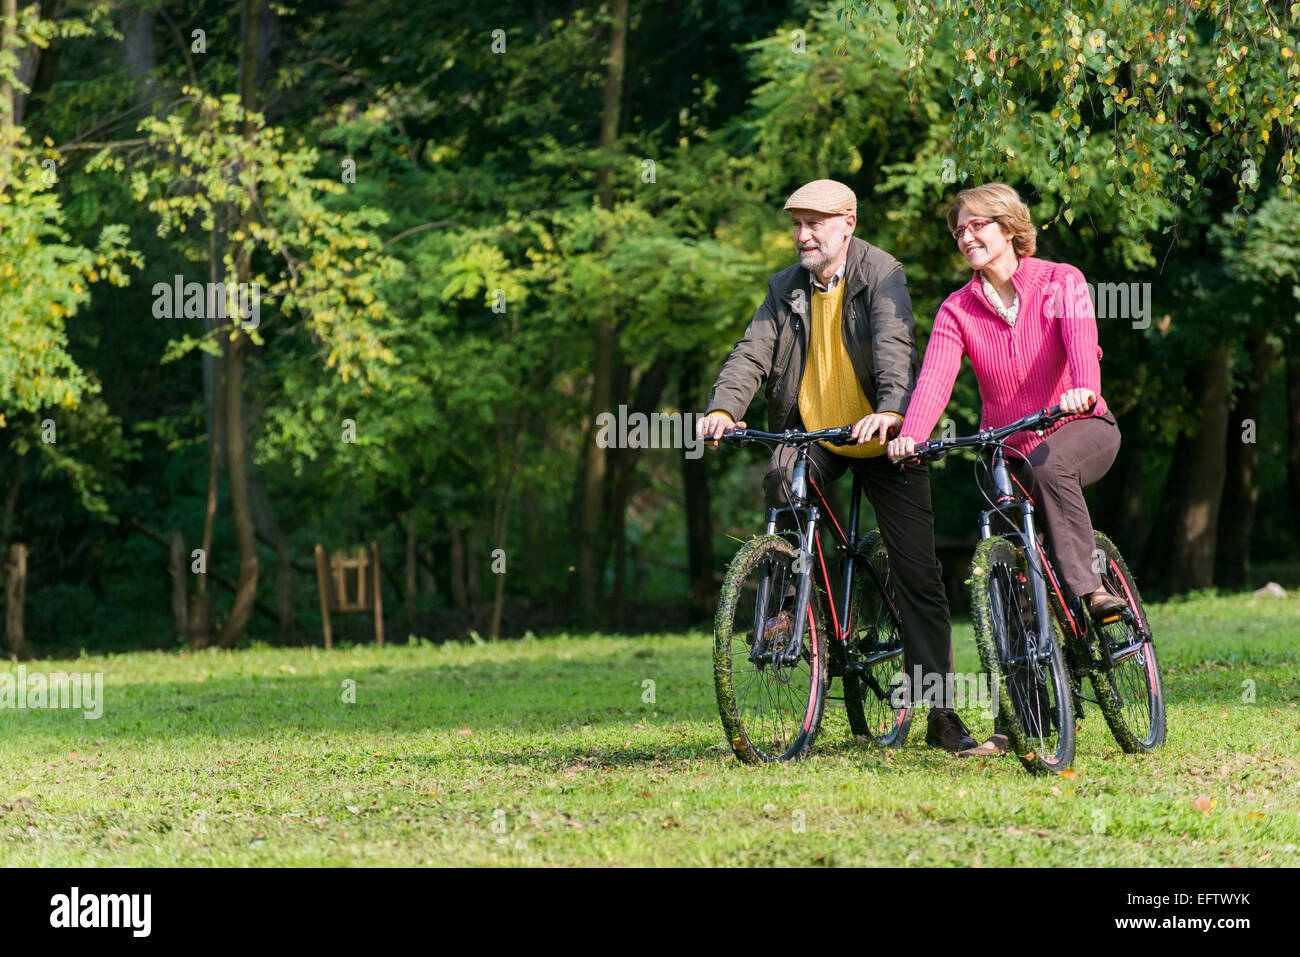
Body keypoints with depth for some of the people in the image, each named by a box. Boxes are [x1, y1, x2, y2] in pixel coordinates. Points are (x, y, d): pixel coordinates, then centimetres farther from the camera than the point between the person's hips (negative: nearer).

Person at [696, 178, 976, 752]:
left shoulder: (881, 275, -9)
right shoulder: (787, 289, 4)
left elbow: (894, 346, -25)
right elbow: (753, 352, -6)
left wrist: (891, 410, -43)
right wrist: (723, 408, -25)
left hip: (882, 442, -3)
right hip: (813, 435, 3)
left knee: (919, 575, -5)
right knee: (781, 482, -33)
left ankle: (941, 714, -1)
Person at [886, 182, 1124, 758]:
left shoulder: (1060, 282, -8)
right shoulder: (958, 311, -2)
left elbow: (1080, 337, -27)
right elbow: (935, 377, -18)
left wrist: (1083, 388, -49)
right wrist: (910, 435, -37)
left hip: (1081, 429, -3)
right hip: (1009, 454, 3)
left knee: (1049, 465, -39)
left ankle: (1089, 589, -30)